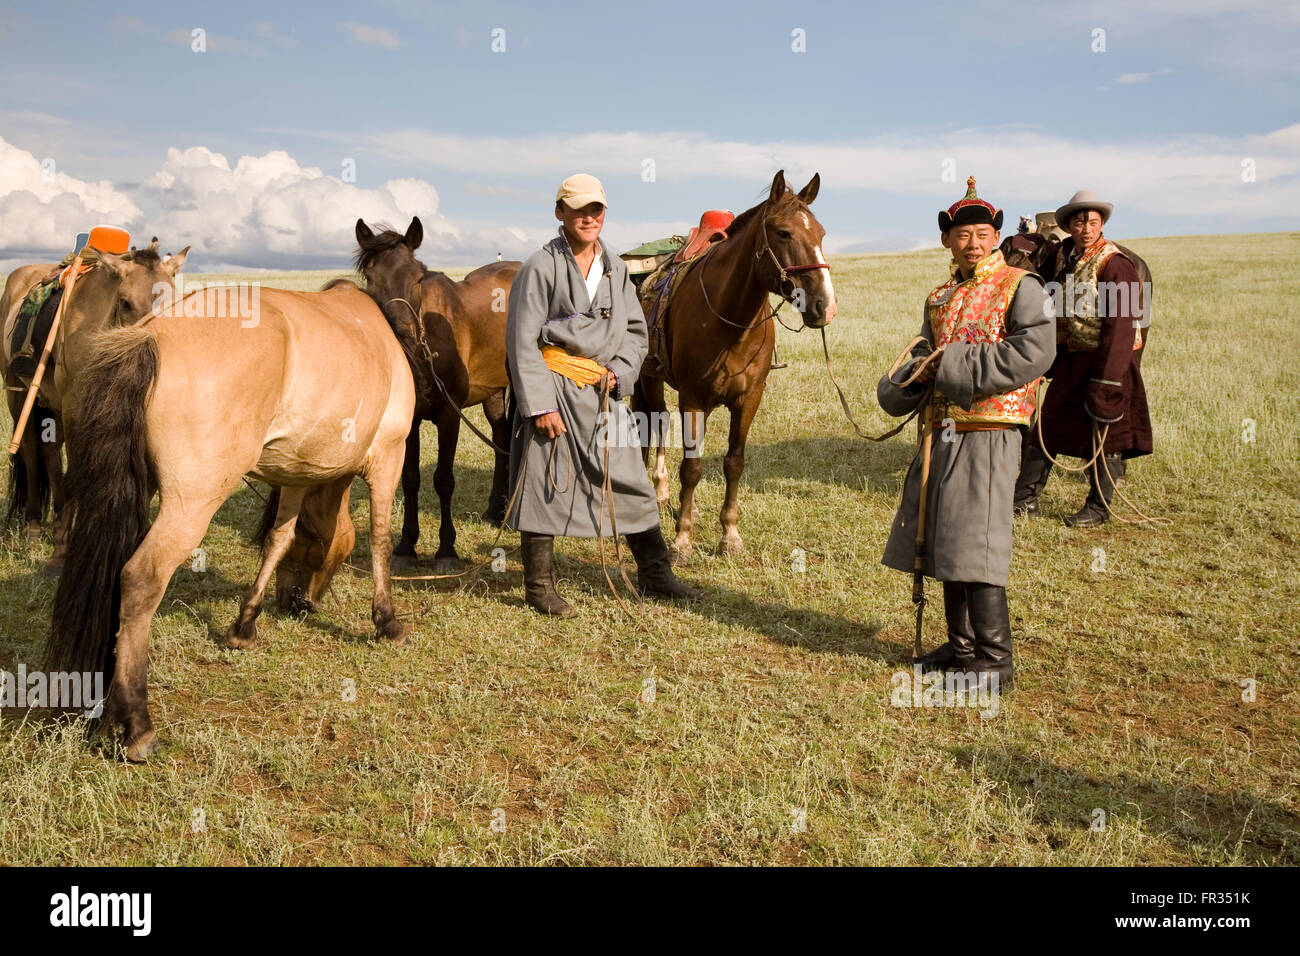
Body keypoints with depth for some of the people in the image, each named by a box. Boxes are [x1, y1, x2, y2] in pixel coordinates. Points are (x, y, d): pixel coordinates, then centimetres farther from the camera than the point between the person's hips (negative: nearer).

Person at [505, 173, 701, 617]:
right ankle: (539, 586, 14)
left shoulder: (616, 269, 11)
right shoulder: (542, 267, -7)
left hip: (603, 391, 6)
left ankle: (654, 575, 22)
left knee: (631, 480, 9)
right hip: (552, 387, -5)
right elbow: (522, 340, -10)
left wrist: (620, 371, -3)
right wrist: (539, 405, -16)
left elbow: (635, 330, 16)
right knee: (545, 482, 0)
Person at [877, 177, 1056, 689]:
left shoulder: (1020, 287, -5)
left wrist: (957, 363, -18)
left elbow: (1033, 354, -19)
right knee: (943, 542, 14)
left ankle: (995, 662, -1)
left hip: (988, 433, -8)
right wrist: (902, 385, -6)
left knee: (976, 546, -10)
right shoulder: (940, 298, 17)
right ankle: (962, 646, 28)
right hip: (942, 433, 8)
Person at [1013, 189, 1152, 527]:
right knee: (1048, 425, 11)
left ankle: (1098, 509, 15)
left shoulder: (1115, 264, -16)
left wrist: (1106, 380, -23)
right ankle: (1025, 499, 20)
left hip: (1107, 360, -7)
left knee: (1104, 433, 3)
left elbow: (1120, 325, -19)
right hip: (1071, 359, 7)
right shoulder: (1064, 254, 6)